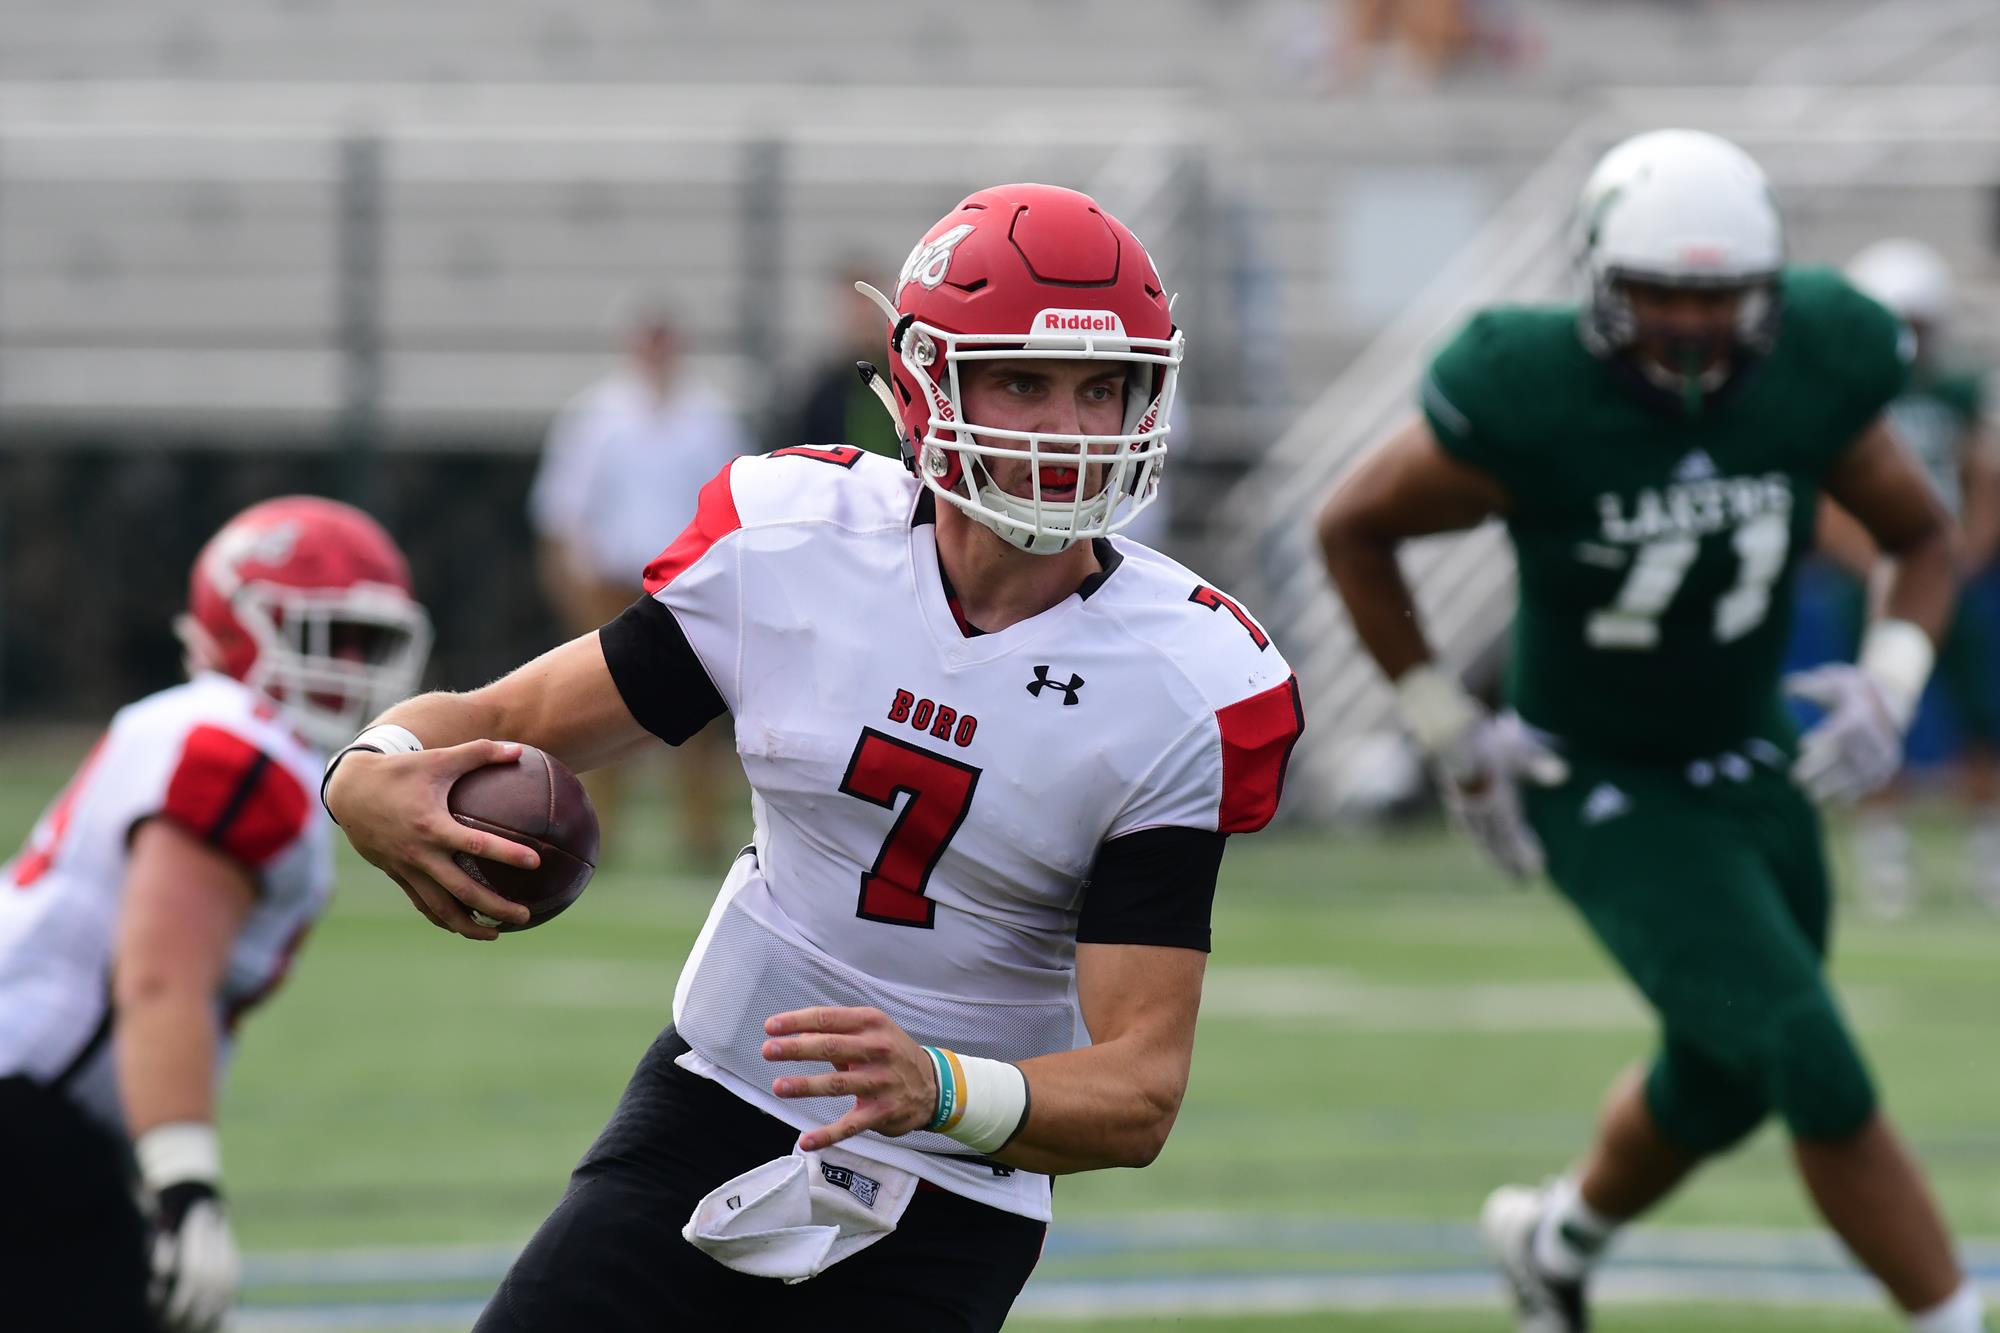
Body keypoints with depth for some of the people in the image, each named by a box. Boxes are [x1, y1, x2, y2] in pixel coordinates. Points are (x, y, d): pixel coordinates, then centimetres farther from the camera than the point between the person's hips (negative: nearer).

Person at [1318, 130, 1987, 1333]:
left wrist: (1891, 683, -15)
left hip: (1751, 770, 6)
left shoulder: (1808, 382, -14)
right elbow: (1352, 526, -10)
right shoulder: (1532, 405, -26)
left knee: (1722, 1088, 21)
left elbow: (1926, 535, 4)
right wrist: (1450, 732, -10)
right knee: (1816, 1066, -17)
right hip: (1601, 797, -6)